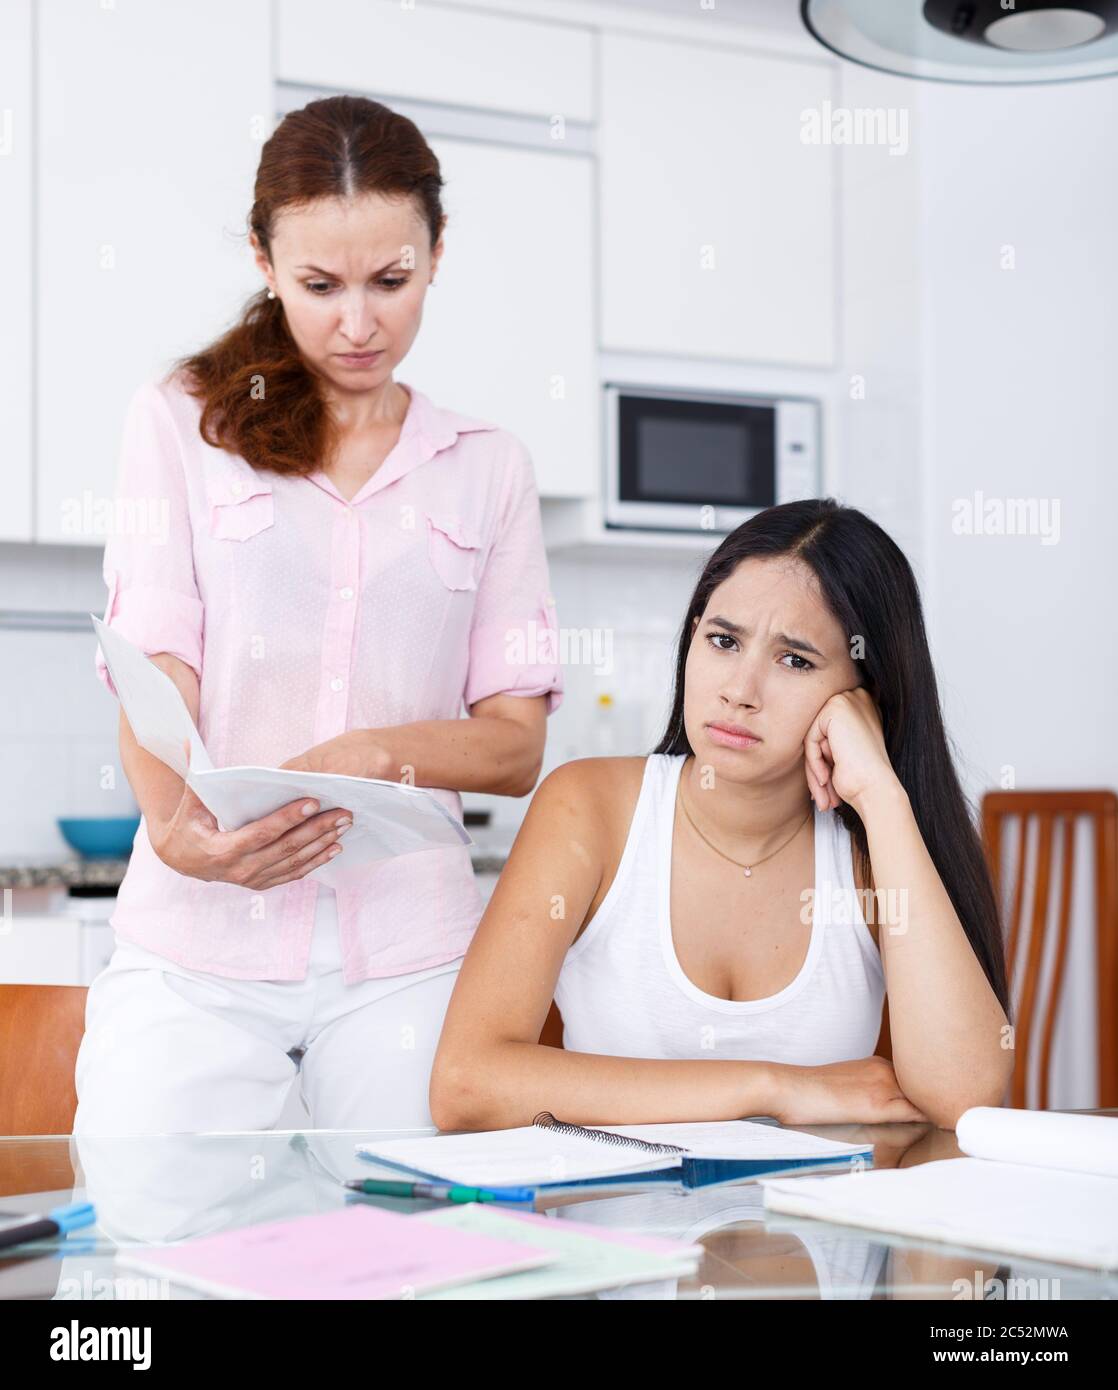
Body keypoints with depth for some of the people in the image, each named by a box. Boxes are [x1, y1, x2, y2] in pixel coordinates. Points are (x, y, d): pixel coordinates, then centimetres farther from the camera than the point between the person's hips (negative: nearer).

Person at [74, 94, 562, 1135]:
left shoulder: (487, 468, 14)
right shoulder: (182, 422, 10)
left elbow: (516, 743, 8)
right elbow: (155, 670, -1)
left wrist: (372, 755, -13)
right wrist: (180, 825, -22)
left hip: (406, 946, 1)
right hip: (196, 940, -1)